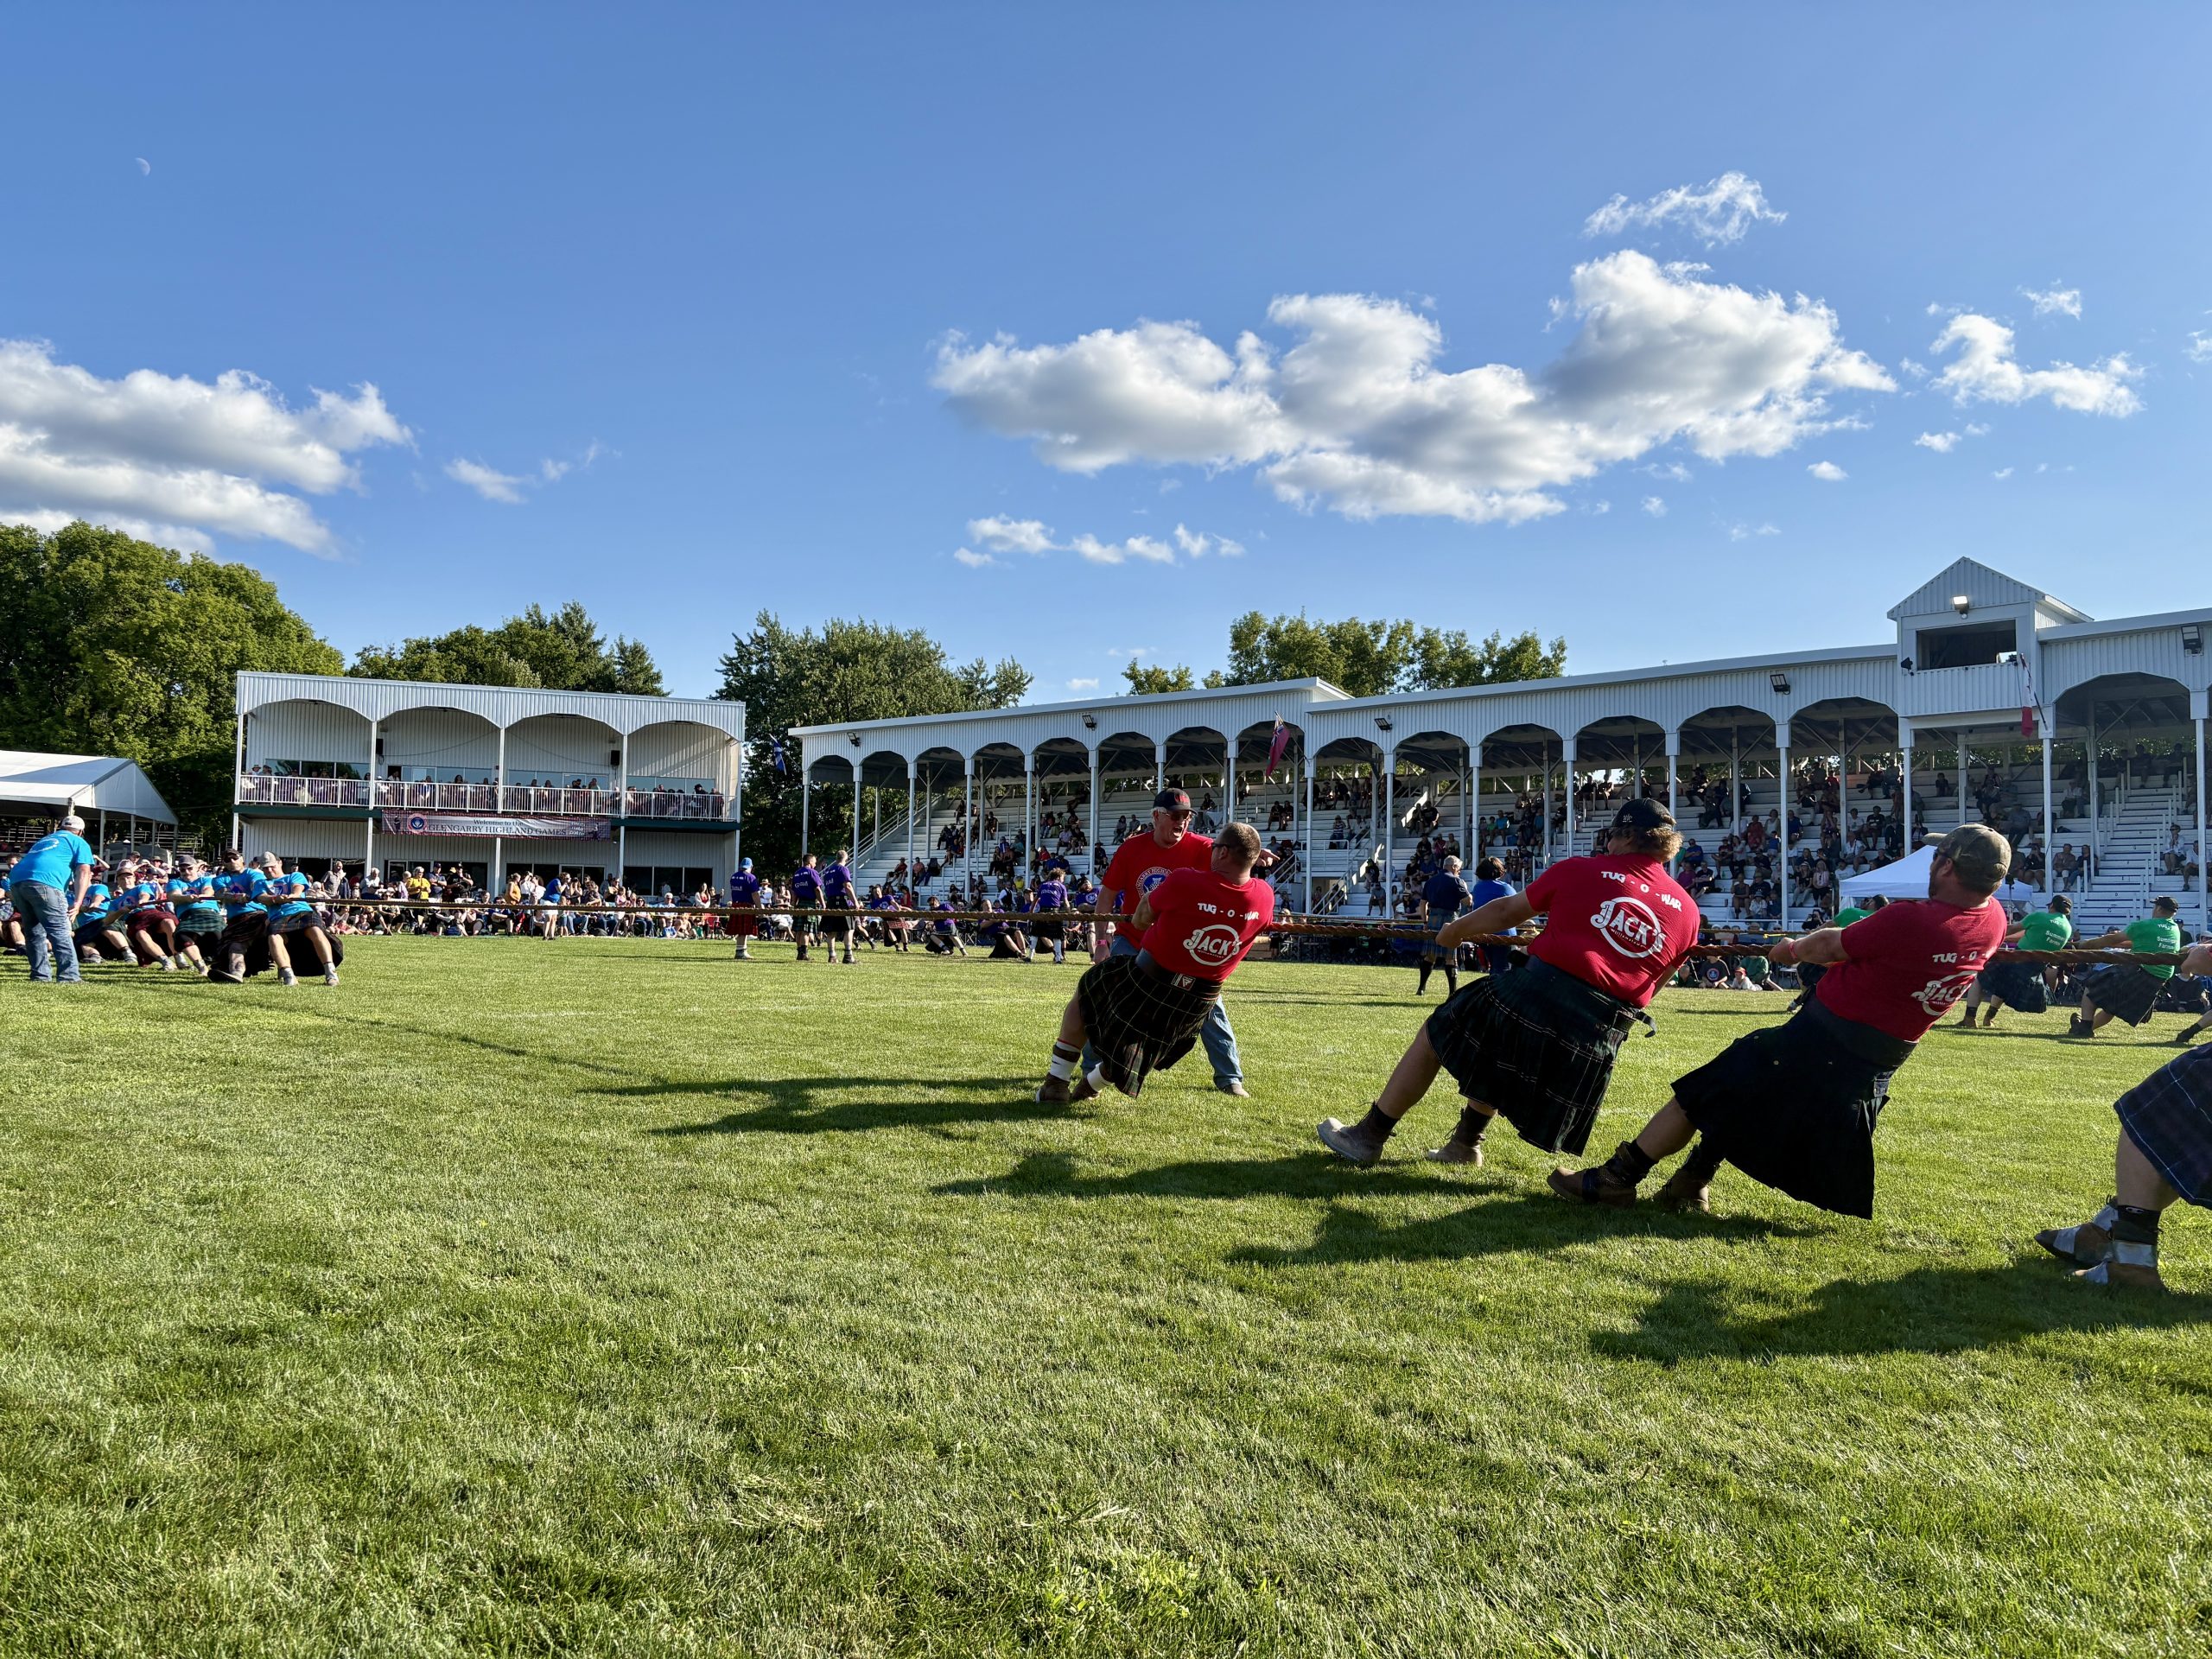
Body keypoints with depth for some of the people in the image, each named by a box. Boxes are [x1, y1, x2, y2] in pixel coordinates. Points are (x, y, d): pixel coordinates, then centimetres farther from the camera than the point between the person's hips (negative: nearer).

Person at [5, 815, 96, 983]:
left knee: (34, 931, 16)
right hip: (44, 881, -6)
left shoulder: (43, 839, 39)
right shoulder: (79, 842, 20)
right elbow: (84, 872, 4)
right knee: (61, 931, -7)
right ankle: (69, 976, -14)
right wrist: (77, 903, -5)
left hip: (16, 880, 6)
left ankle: (41, 975, 15)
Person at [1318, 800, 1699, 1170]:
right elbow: (1653, 984, 16)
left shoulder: (1579, 871, 0)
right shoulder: (1686, 910, 8)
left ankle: (1369, 1137, 18)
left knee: (1434, 1036, 14)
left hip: (1537, 993, -4)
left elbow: (1506, 912, 9)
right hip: (1602, 1035, 4)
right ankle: (1467, 1142, 39)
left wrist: (1455, 931, 25)